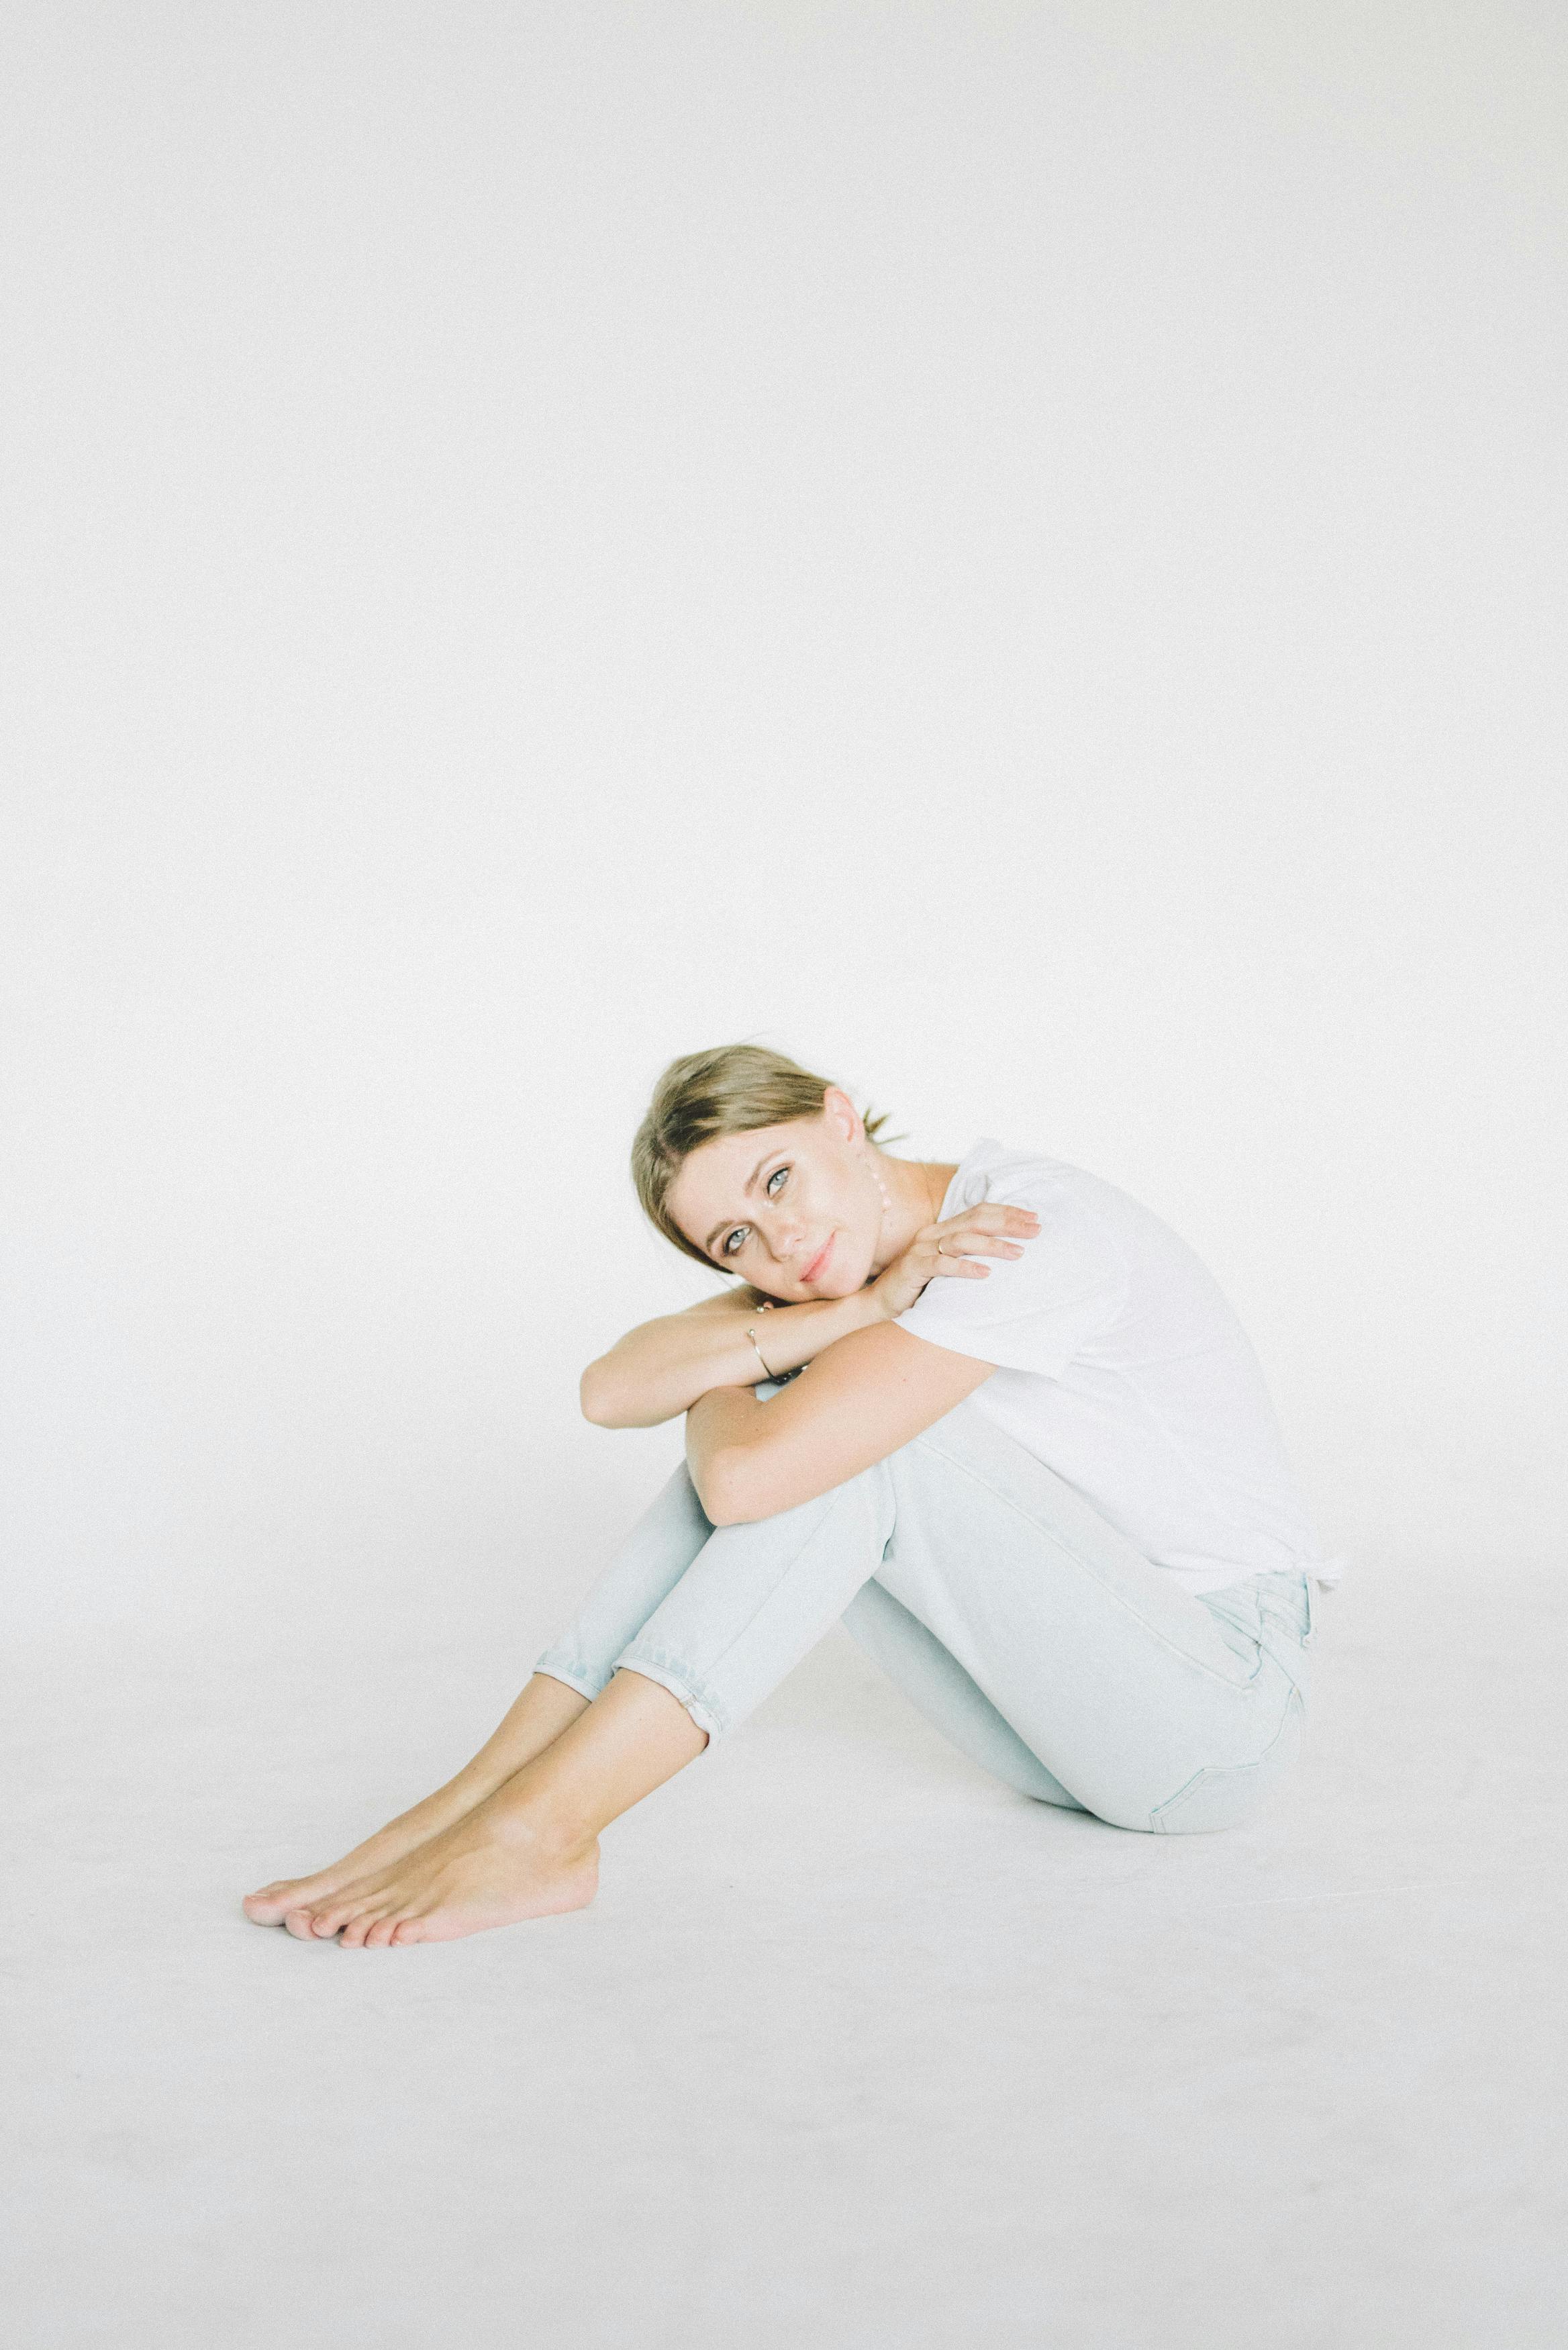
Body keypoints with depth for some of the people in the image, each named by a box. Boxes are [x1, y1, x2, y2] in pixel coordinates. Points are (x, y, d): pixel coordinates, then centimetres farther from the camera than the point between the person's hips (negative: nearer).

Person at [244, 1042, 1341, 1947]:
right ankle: (484, 1793, -15)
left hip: (1226, 1712, -8)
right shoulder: (848, 1264, 4)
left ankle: (538, 1825, -25)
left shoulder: (1032, 1231, -23)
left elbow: (745, 1474, -30)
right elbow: (613, 1389, -11)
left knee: (852, 1433, -24)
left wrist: (717, 1382, -7)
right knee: (803, 1423, -9)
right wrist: (858, 1309, -21)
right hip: (1075, 1693, 8)